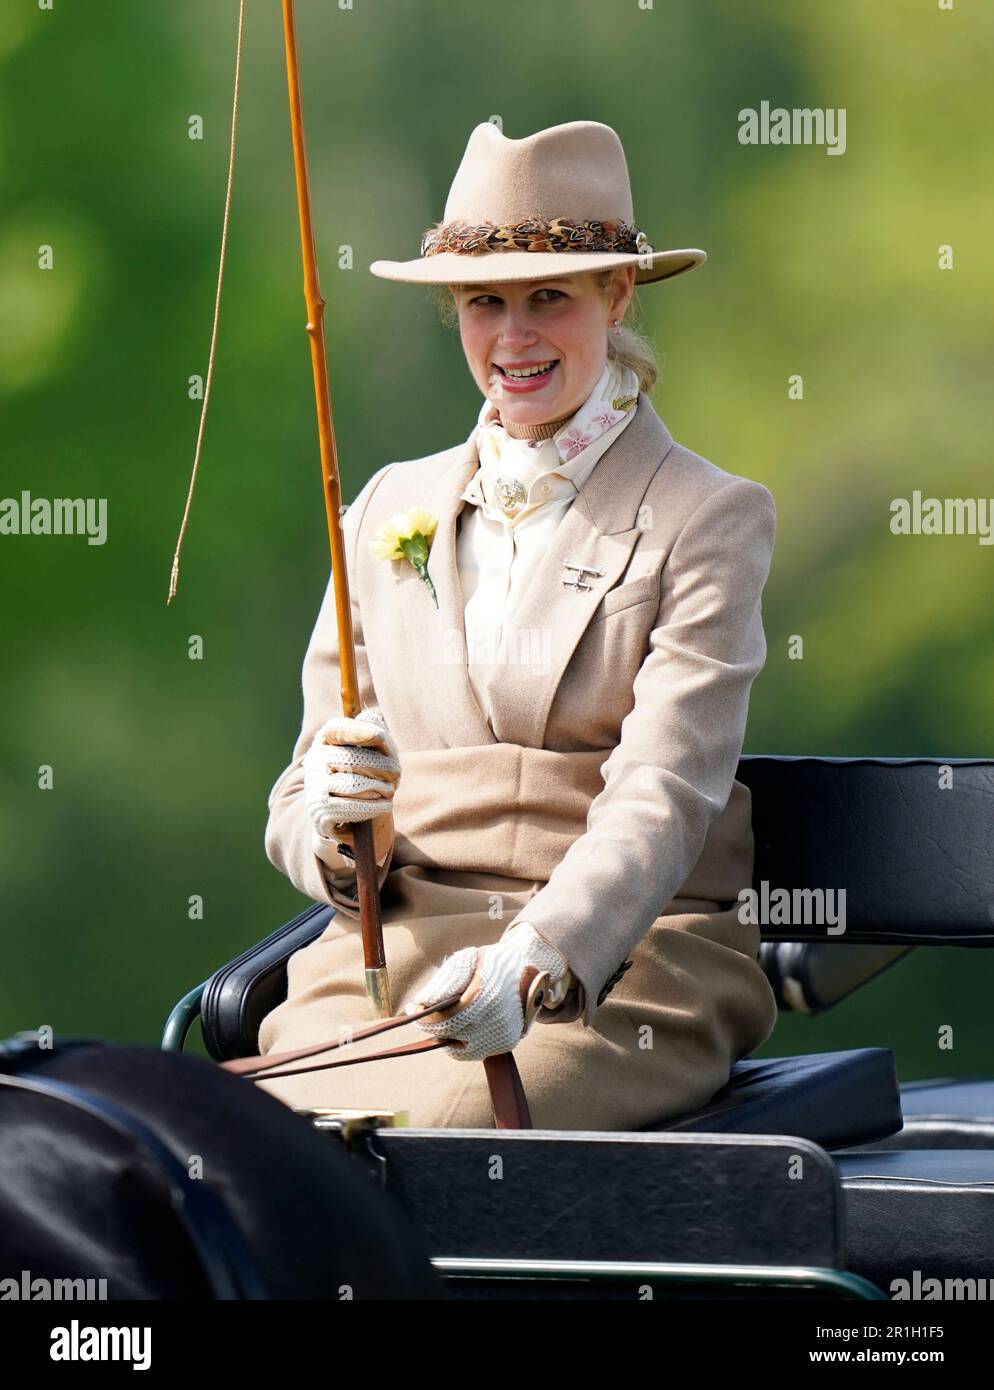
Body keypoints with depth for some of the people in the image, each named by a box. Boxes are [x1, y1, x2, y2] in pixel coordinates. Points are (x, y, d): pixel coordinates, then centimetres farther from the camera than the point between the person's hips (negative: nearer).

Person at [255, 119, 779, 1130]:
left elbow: (663, 801, -11)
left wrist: (536, 960, -30)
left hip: (621, 965, -3)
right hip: (396, 952, 3)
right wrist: (333, 827, -12)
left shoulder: (710, 518, 4)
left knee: (436, 1127, -34)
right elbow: (301, 811, 15)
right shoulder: (391, 507, 17)